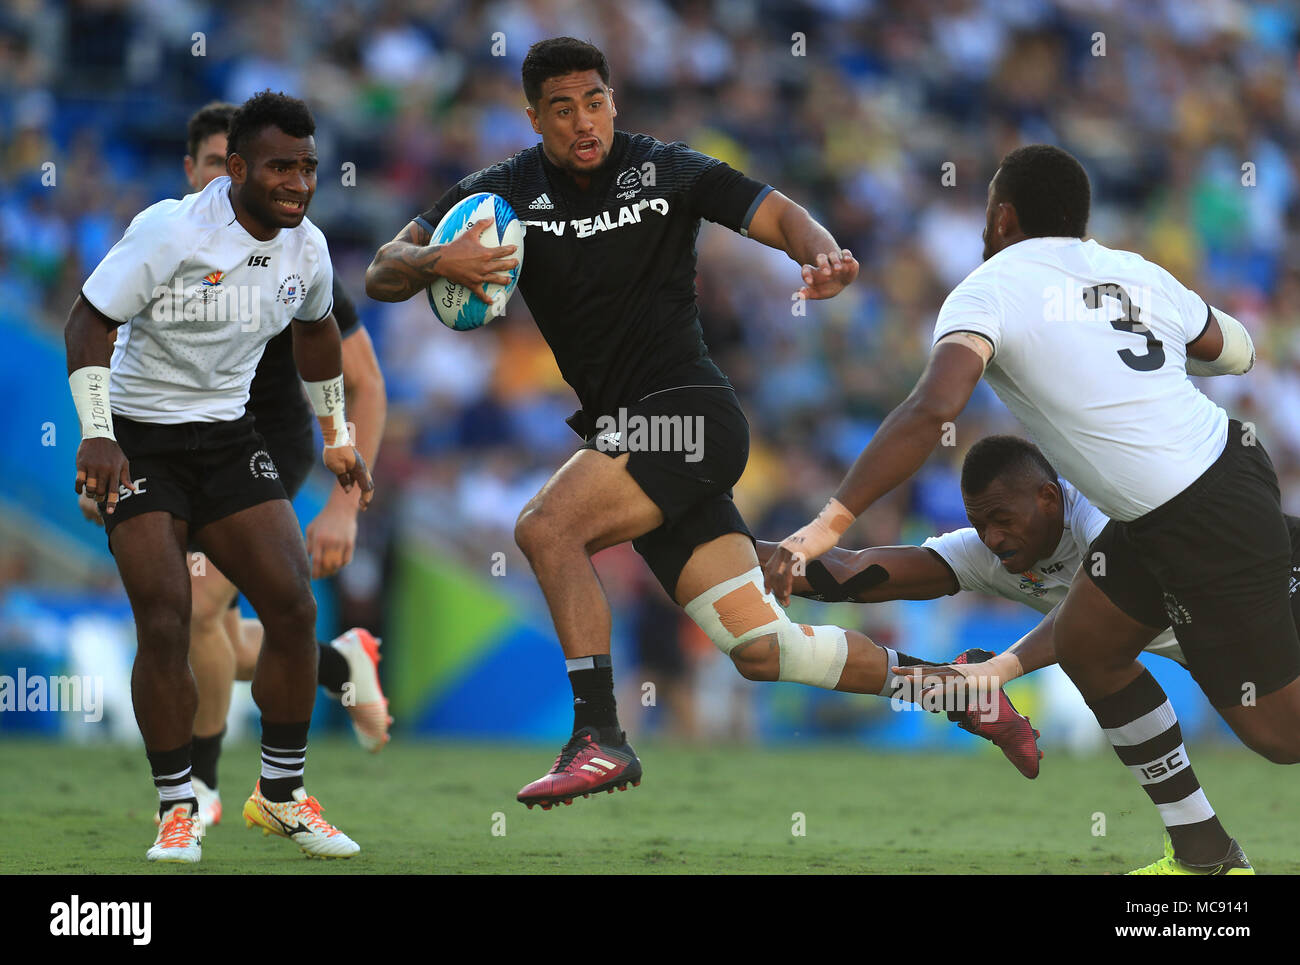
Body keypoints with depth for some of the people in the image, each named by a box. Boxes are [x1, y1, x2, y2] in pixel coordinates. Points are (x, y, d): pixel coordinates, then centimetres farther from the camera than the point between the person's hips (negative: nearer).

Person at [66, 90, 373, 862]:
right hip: (141, 442, -5)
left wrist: (338, 437, 25)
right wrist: (97, 434, -24)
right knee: (165, 625, -14)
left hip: (229, 437, 5)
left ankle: (281, 795, 11)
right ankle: (178, 811, 0)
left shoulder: (306, 247, 0)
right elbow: (88, 321, -16)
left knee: (295, 607, -5)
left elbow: (316, 328, 21)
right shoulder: (171, 231, -19)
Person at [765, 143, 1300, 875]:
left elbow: (933, 409, -26)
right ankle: (1204, 853, 23)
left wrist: (830, 524, -28)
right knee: (1083, 644, 19)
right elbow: (1236, 353, 24)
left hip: (1206, 527, -8)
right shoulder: (1138, 274, 9)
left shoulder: (993, 287, -10)